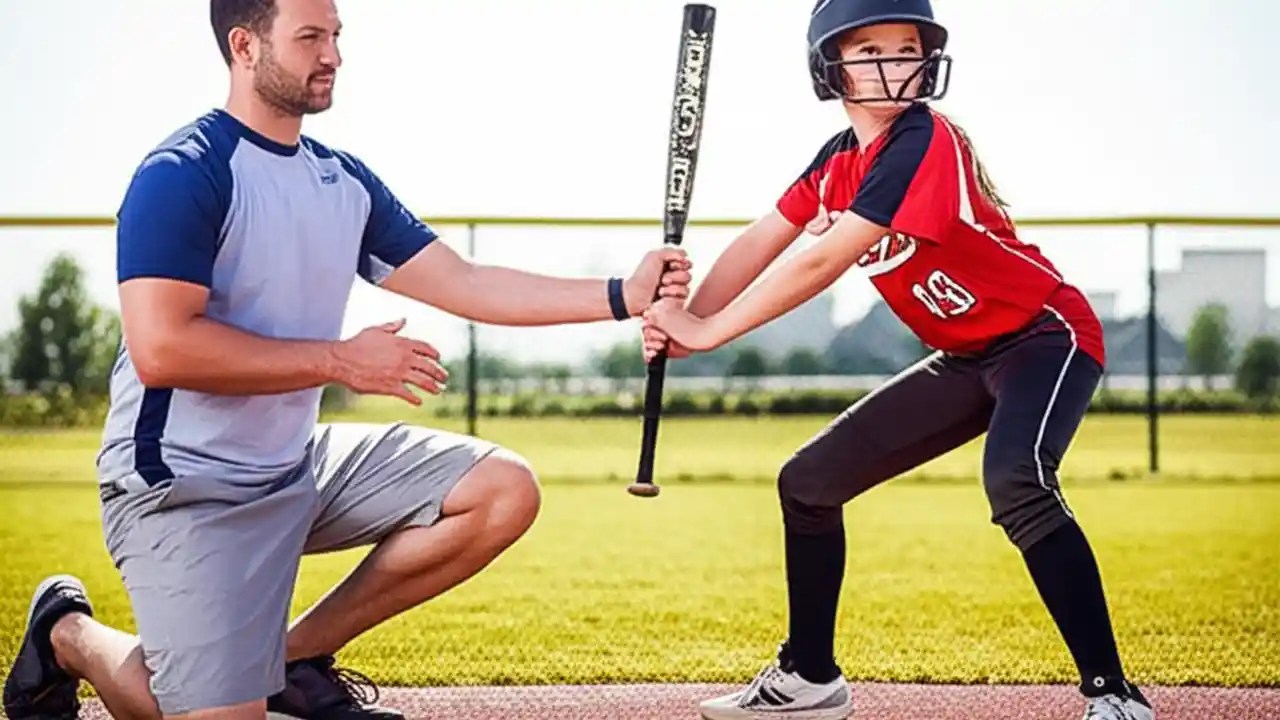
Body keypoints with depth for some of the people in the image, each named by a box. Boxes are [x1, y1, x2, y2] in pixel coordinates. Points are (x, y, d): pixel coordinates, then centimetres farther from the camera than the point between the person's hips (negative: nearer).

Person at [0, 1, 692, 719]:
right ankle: (71, 634, 14)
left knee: (505, 491, -2)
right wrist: (340, 360, -21)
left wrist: (623, 295, -5)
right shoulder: (183, 174, -16)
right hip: (182, 489, -8)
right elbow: (160, 349, -26)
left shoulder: (345, 180, 9)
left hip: (301, 469, 8)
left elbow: (466, 284, 6)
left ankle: (297, 654, 6)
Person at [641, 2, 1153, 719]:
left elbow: (822, 263, -27)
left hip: (1045, 334, -9)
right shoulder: (840, 158, 3)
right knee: (810, 481, 8)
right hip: (966, 360, 9)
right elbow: (760, 242, 0)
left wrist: (710, 330, -24)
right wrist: (682, 320, -17)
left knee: (1015, 482, -37)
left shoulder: (925, 143, -23)